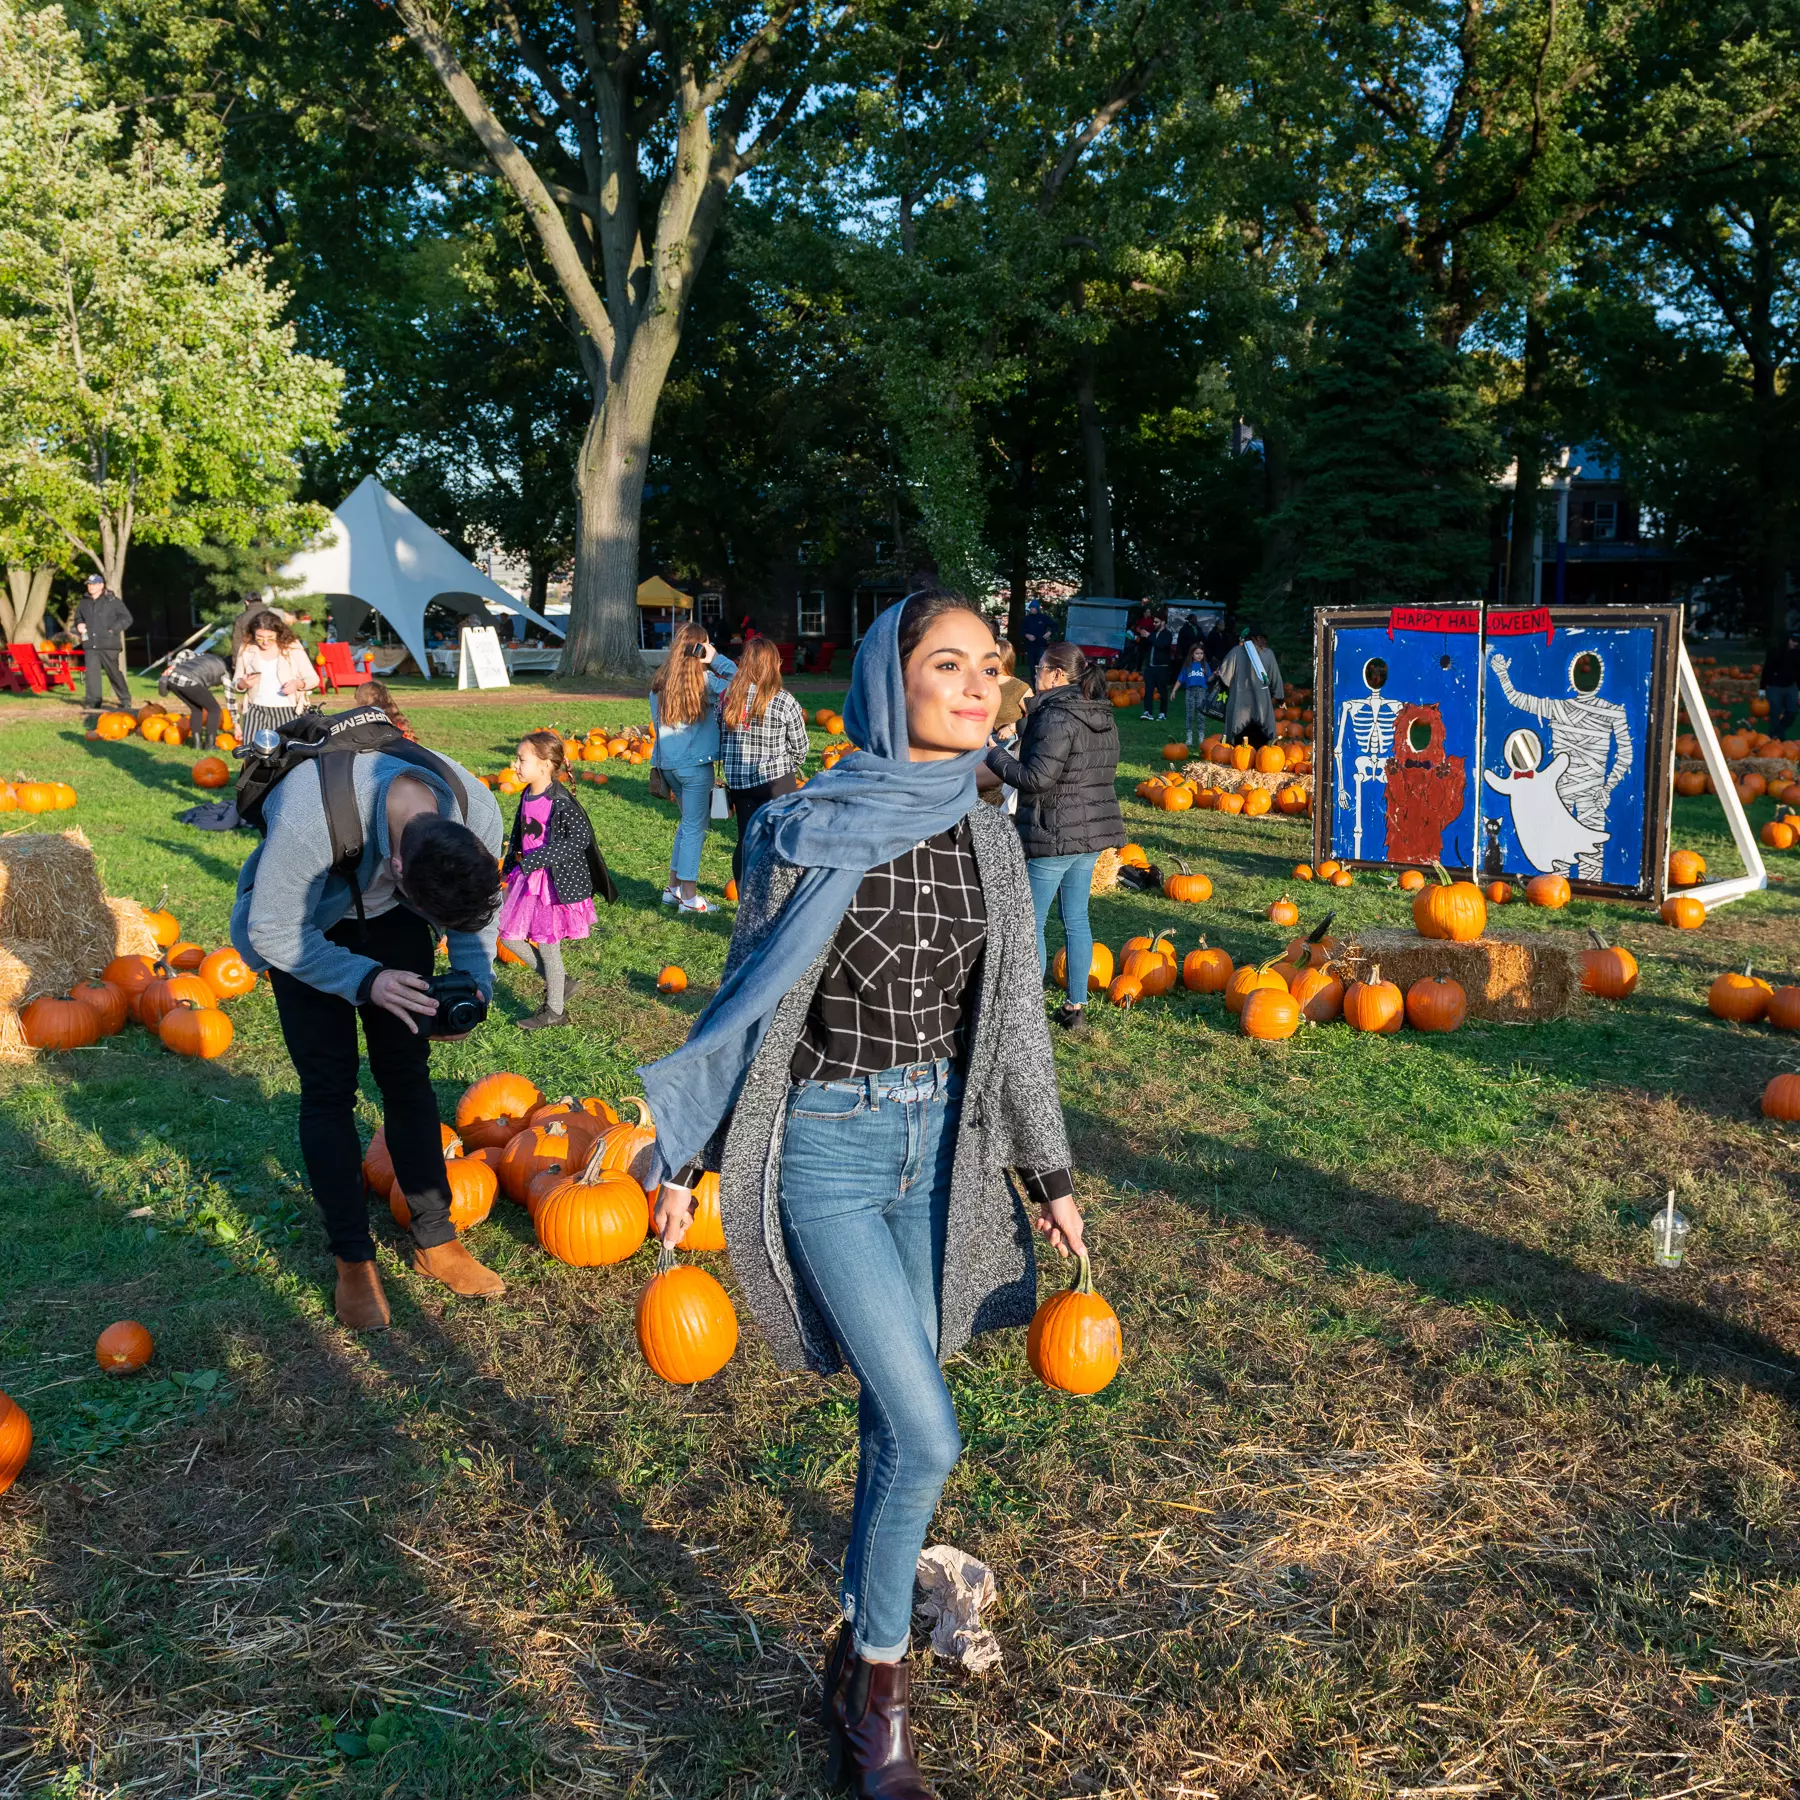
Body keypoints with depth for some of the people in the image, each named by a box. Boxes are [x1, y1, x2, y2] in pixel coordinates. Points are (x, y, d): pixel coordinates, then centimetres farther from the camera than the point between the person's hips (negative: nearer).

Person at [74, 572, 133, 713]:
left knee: (114, 672, 3)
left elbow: (127, 618, -3)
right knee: (91, 672, -4)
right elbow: (78, 618, 29)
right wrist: (79, 625, 7)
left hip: (108, 645, -4)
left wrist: (113, 629, -12)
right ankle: (93, 701, 0)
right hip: (90, 645, 4)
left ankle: (125, 699, 16)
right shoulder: (84, 603, 13)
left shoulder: (113, 601, -2)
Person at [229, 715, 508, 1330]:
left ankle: (435, 1242, 17)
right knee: (328, 1090, -5)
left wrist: (474, 982, -24)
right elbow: (274, 933, -29)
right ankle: (354, 1262, 8)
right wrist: (365, 981, -40)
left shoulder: (479, 813, -29)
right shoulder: (308, 819, -44)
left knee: (407, 1075, 5)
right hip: (301, 923, -3)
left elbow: (477, 910, -8)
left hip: (389, 915, 3)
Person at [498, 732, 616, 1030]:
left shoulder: (561, 802, -21)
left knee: (547, 946, 2)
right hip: (528, 878, 9)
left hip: (557, 882, -9)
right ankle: (559, 983, 27)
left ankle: (554, 1011, 20)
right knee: (509, 934, 11)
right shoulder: (528, 797, 5)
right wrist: (511, 866, 15)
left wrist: (534, 859, -26)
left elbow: (581, 838, -26)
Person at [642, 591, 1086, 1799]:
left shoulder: (988, 840, 2)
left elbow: (1014, 1016, 9)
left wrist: (1050, 1175, 11)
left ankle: (871, 1640, 35)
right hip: (826, 1148, -4)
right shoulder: (806, 832, -11)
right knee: (927, 1436, -7)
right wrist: (685, 1163, 2)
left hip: (939, 1143, 4)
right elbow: (748, 1002, -3)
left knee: (896, 1412, 13)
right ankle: (875, 1680, 16)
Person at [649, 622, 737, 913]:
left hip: (667, 764, 6)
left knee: (689, 822, 21)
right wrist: (714, 659, -6)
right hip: (695, 765, -6)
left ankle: (673, 888, 24)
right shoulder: (705, 680, -11)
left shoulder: (660, 682, 7)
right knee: (694, 827, 2)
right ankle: (689, 897, 7)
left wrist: (657, 763, 18)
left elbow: (656, 721, 11)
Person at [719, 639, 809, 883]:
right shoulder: (784, 701, -11)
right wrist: (791, 766, 19)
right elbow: (799, 746, -2)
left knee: (746, 840, 13)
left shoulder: (727, 695, -2)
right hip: (776, 780, -4)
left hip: (738, 780, 4)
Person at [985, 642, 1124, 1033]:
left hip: (1053, 836, -9)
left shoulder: (1057, 718, -18)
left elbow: (1036, 778, -22)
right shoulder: (1103, 717, 10)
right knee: (1076, 919, 15)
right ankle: (1076, 1007, 19)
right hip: (1094, 830, 9)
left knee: (1030, 923, 1)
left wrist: (993, 755, -10)